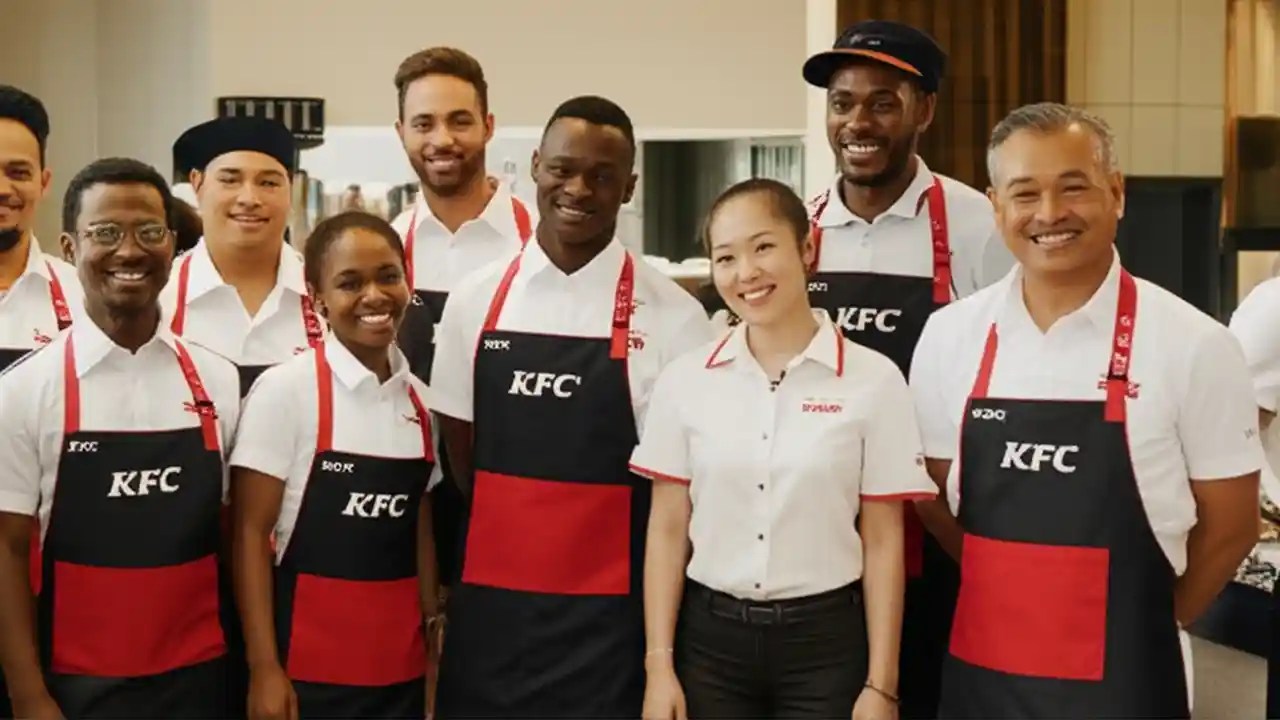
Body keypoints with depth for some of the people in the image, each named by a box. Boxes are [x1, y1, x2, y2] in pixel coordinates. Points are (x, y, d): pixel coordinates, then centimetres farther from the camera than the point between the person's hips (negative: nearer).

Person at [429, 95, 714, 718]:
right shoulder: (475, 299, 2)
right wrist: (518, 537, 9)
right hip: (487, 602, 3)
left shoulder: (673, 315, -6)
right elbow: (458, 449, 11)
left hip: (607, 613, -2)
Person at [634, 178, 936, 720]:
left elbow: (882, 542, -3)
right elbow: (667, 529, 3)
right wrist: (659, 664, -1)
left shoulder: (873, 380, -5)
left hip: (826, 641, -2)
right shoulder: (685, 379, 0)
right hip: (710, 639, 2)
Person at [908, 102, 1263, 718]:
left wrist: (1136, 630, 5)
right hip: (978, 669, 3)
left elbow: (1229, 526, -1)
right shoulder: (949, 336, -1)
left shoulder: (1194, 345, -8)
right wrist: (1016, 601, 6)